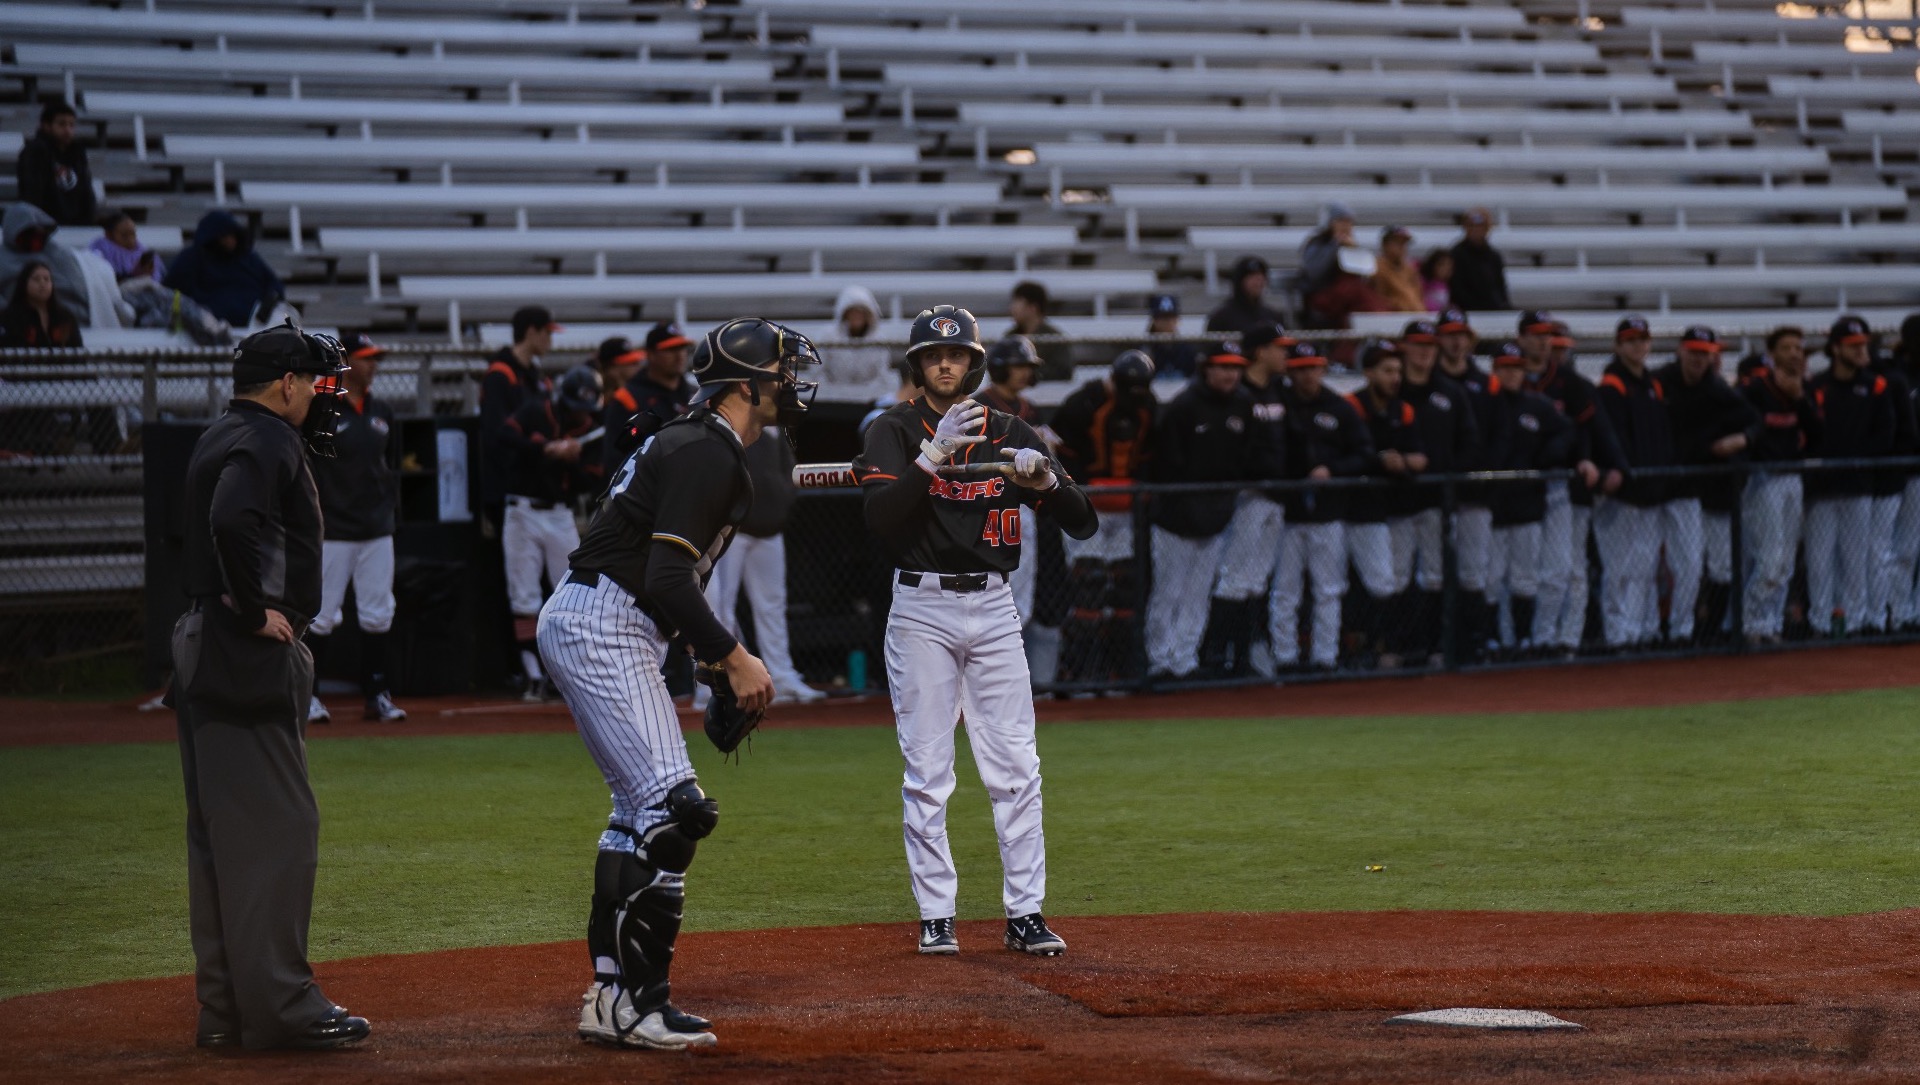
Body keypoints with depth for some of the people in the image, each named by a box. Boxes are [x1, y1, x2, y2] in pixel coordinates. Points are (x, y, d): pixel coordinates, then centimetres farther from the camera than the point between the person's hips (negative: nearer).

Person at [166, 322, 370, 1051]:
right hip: (250, 659, -11)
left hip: (201, 654, 11)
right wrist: (255, 609, -20)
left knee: (220, 831, 11)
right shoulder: (266, 442, -12)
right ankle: (278, 1007, -9)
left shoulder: (222, 438, 19)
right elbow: (231, 521, -29)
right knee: (277, 826, -9)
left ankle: (226, 1009, 15)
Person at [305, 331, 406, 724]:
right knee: (321, 617, -3)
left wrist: (392, 511, 13)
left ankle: (376, 695, 12)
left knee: (378, 616, 5)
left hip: (377, 532, 6)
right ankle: (307, 695, 6)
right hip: (332, 532, -5)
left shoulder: (382, 412, 12)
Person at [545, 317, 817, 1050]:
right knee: (672, 807, -15)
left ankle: (611, 996, 20)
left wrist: (715, 657, 18)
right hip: (601, 631, -11)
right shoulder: (707, 454, -14)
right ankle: (635, 1000, -14)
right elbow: (668, 578, -23)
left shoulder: (694, 444, 18)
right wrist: (734, 657, -17)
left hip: (586, 626, 11)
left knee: (642, 809, 16)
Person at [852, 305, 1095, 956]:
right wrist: (934, 454, -26)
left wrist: (1043, 477, -17)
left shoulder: (1009, 434, 8)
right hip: (921, 611, -2)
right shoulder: (894, 432, 0)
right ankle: (935, 916, 6)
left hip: (993, 609, 2)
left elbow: (1081, 522, 3)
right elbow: (879, 516, -17)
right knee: (927, 772, -1)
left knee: (1015, 768, -1)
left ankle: (1025, 914, 4)